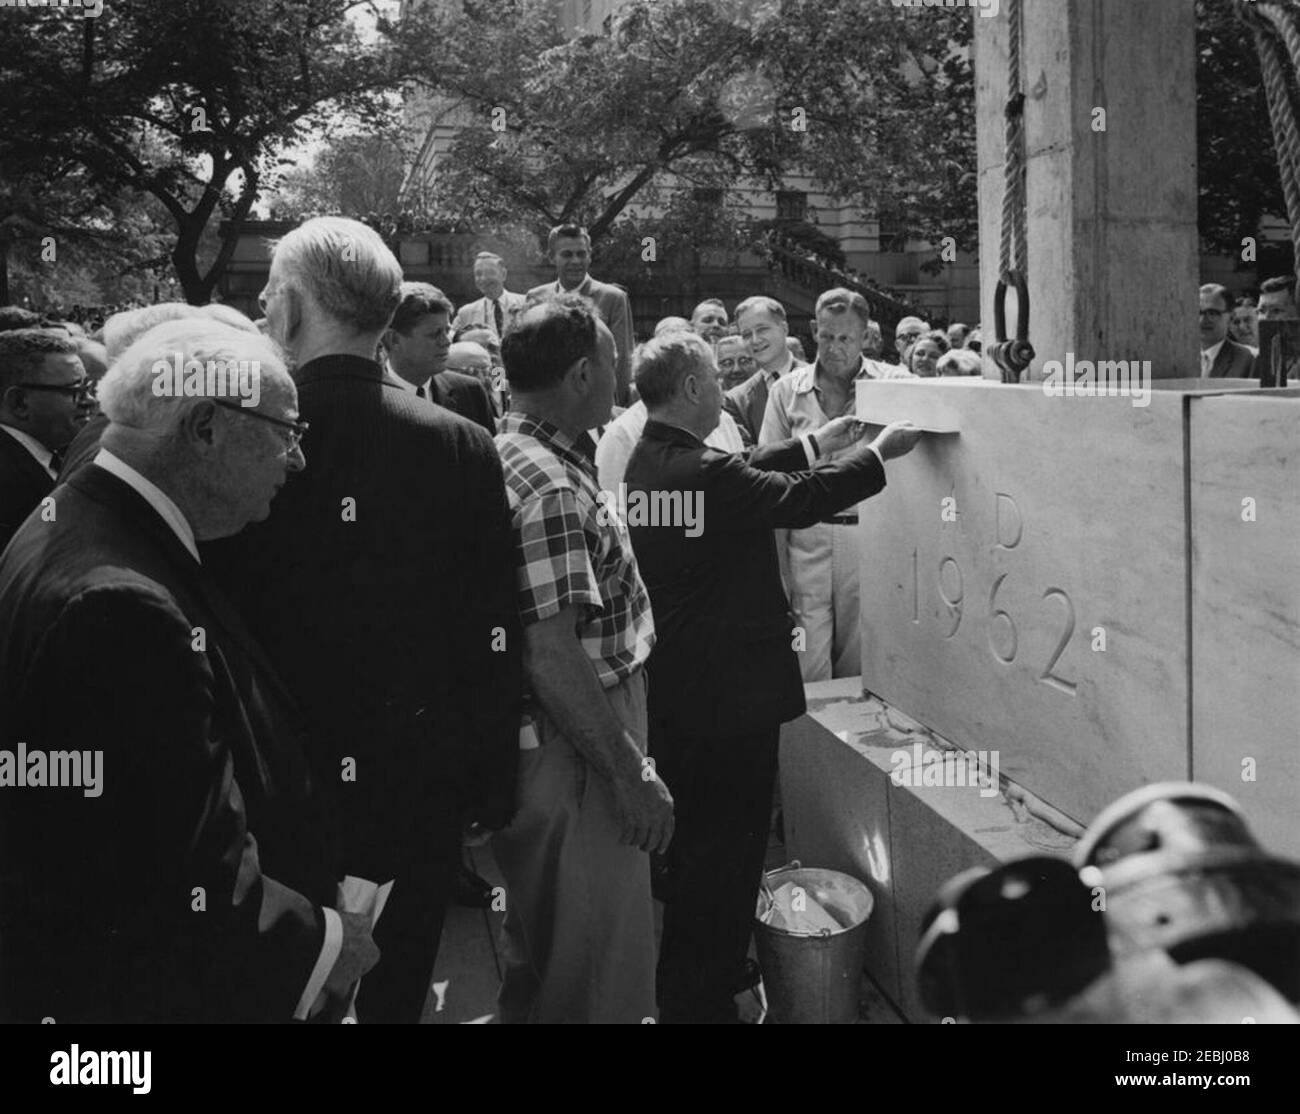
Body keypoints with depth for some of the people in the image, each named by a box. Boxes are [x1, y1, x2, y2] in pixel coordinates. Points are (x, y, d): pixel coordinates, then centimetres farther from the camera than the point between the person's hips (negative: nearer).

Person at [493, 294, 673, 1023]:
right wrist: (633, 776, -21)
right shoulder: (551, 491, -24)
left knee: (544, 951, 26)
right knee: (594, 970, 8)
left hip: (552, 744, 10)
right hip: (577, 753, -10)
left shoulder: (512, 456, 7)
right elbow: (552, 656, -28)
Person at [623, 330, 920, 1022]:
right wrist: (879, 452, -7)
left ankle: (685, 984, 39)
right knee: (725, 848, 3)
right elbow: (798, 499, -19)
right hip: (729, 692, -10)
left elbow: (746, 477, 14)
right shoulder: (700, 472, -24)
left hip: (676, 688, 10)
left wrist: (815, 443, 19)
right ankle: (702, 999, 16)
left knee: (692, 844, 23)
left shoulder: (648, 461, 5)